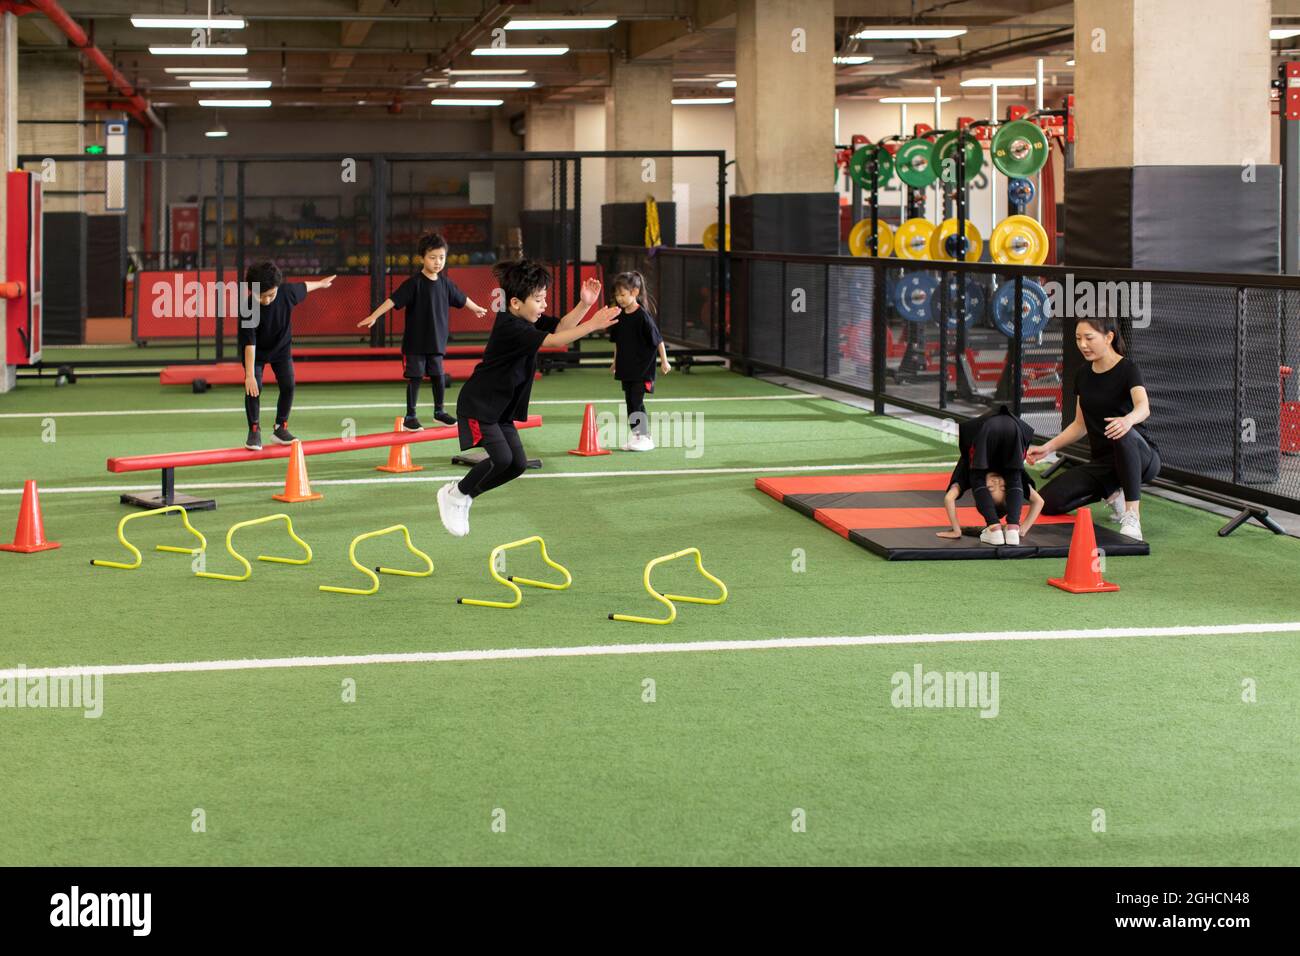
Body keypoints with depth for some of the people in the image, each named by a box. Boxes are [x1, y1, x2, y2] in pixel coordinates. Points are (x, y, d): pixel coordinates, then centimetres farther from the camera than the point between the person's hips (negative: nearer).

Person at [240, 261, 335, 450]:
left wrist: (320, 283, 19)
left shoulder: (286, 292, -26)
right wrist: (250, 375, -43)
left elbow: (303, 287, -1)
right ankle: (254, 431, -2)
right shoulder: (249, 309, -35)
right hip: (256, 351, -3)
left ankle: (281, 427, 11)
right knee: (254, 387, -16)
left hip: (281, 347, 3)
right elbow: (249, 343, -38)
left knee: (288, 385, -6)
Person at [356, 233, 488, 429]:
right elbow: (393, 300, -21)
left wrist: (477, 309, 37)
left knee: (438, 376, 10)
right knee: (415, 378, -1)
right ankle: (410, 417, 9)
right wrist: (373, 316, -30)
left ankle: (439, 411, 28)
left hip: (436, 342, 5)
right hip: (415, 342, -5)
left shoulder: (445, 283, 3)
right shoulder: (414, 283, -14)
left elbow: (461, 299, 21)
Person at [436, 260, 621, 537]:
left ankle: (463, 496, 19)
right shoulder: (509, 327, -26)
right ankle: (454, 495, 2)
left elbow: (561, 326, -3)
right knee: (501, 458, -19)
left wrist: (585, 304, -19)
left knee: (518, 464, 3)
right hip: (477, 404, -9)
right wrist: (593, 325, -40)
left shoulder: (529, 319, 2)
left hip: (501, 409, 9)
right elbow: (553, 341, -35)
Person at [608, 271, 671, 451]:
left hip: (642, 367, -7)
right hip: (626, 368, 7)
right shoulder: (620, 316, 4)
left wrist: (664, 361, -8)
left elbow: (658, 340, -11)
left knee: (637, 402, -9)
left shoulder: (643, 316, -17)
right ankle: (635, 436, 17)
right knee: (630, 402, 9)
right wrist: (615, 362, 21)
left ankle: (645, 438, -1)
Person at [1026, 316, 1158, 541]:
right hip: (1103, 461, 6)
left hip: (1140, 459, -6)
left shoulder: (1128, 369, -13)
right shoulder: (1083, 375, 7)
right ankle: (1110, 491, 10)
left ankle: (1133, 517, -37)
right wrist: (1048, 447, 4)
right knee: (1049, 501, -13)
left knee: (1123, 434, -42)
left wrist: (1127, 420, -57)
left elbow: (1143, 407, -34)